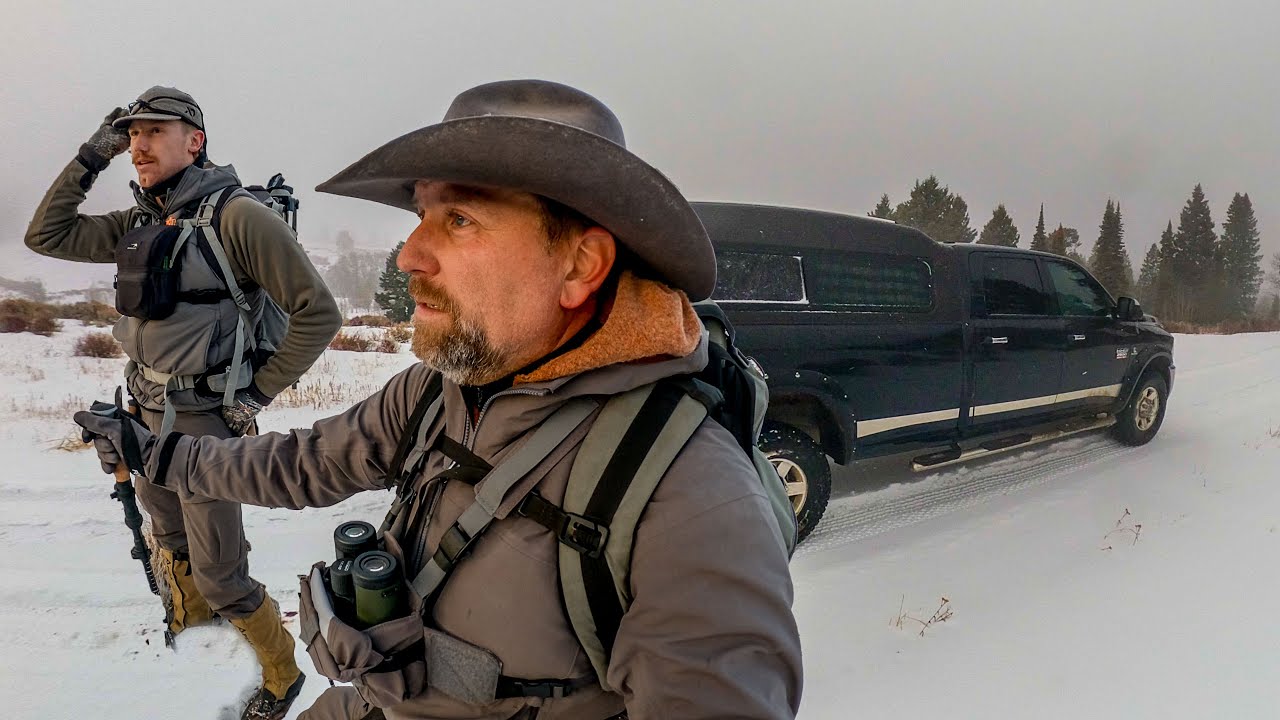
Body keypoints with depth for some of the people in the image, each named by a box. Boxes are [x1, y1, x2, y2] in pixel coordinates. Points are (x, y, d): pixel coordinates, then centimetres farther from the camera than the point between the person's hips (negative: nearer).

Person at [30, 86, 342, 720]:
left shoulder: (237, 217, -20)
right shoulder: (137, 223, 4)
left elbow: (318, 313, -22)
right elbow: (46, 235, 11)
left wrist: (256, 393, -15)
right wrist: (89, 159, 1)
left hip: (205, 423, -8)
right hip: (150, 418, 8)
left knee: (218, 572, 0)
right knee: (167, 531, 29)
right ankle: (190, 616, 57)